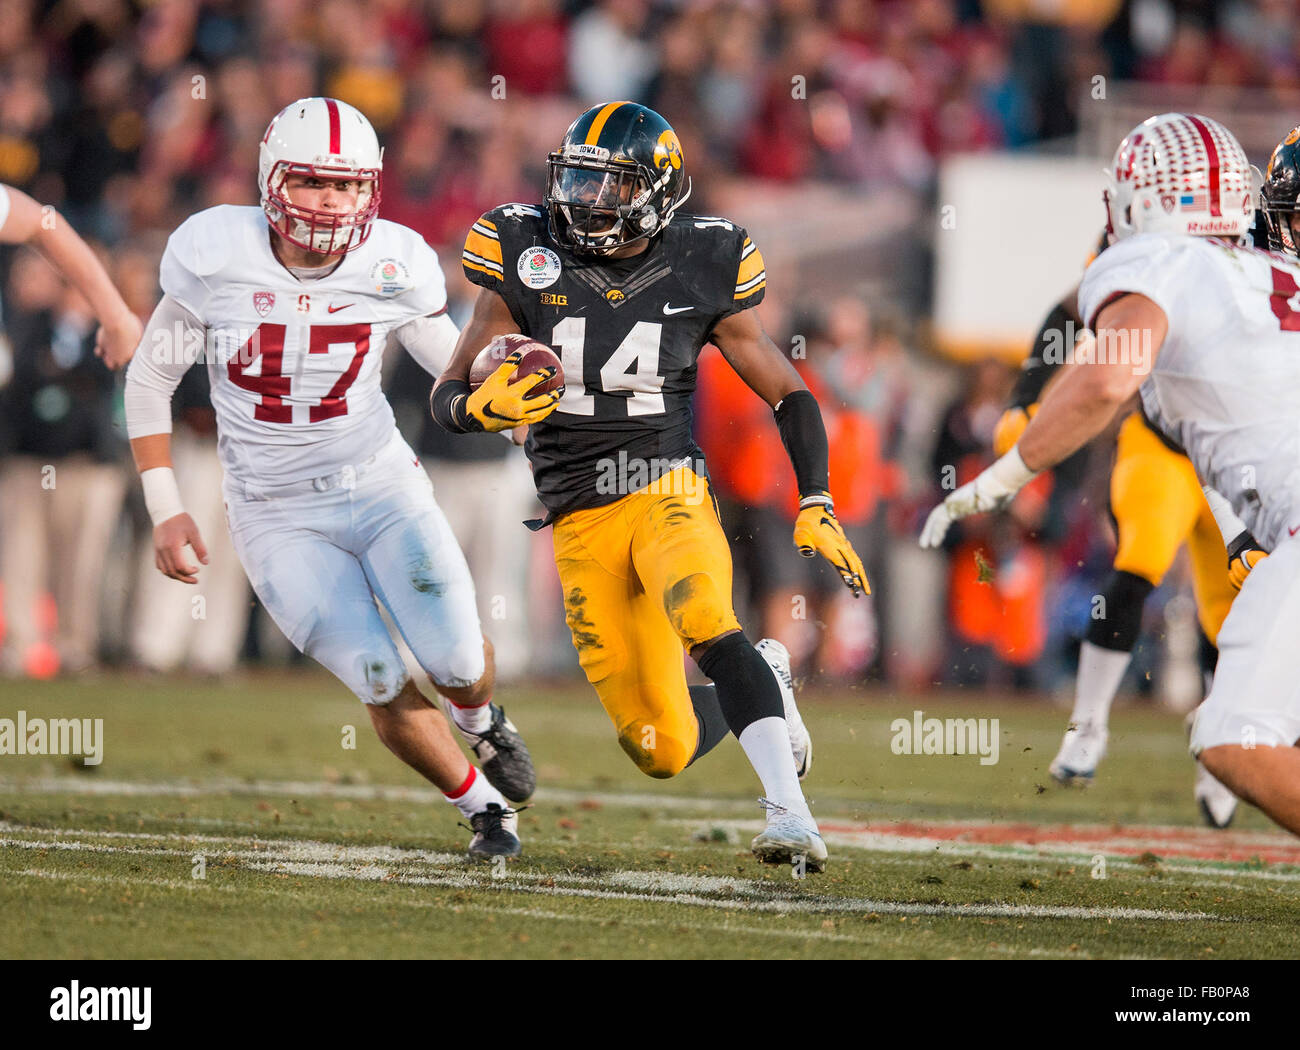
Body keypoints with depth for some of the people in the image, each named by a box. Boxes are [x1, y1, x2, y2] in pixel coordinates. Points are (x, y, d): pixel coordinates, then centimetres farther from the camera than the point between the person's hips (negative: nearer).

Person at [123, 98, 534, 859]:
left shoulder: (391, 267, -10)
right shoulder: (217, 256, -14)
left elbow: (458, 370, 7)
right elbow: (150, 382, -2)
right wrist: (166, 510, -5)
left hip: (382, 486, 1)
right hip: (278, 517, -1)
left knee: (458, 663, -11)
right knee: (382, 686, -15)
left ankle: (482, 720, 29)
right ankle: (482, 805, 11)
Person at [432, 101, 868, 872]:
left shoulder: (700, 274, -2)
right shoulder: (531, 266, -2)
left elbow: (790, 395, 8)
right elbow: (449, 397, 0)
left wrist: (816, 507, -3)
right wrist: (483, 408, -24)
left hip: (669, 493, -2)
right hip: (581, 522, 2)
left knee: (706, 623, -36)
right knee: (666, 753, -2)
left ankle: (790, 813, -39)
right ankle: (764, 681, 31)